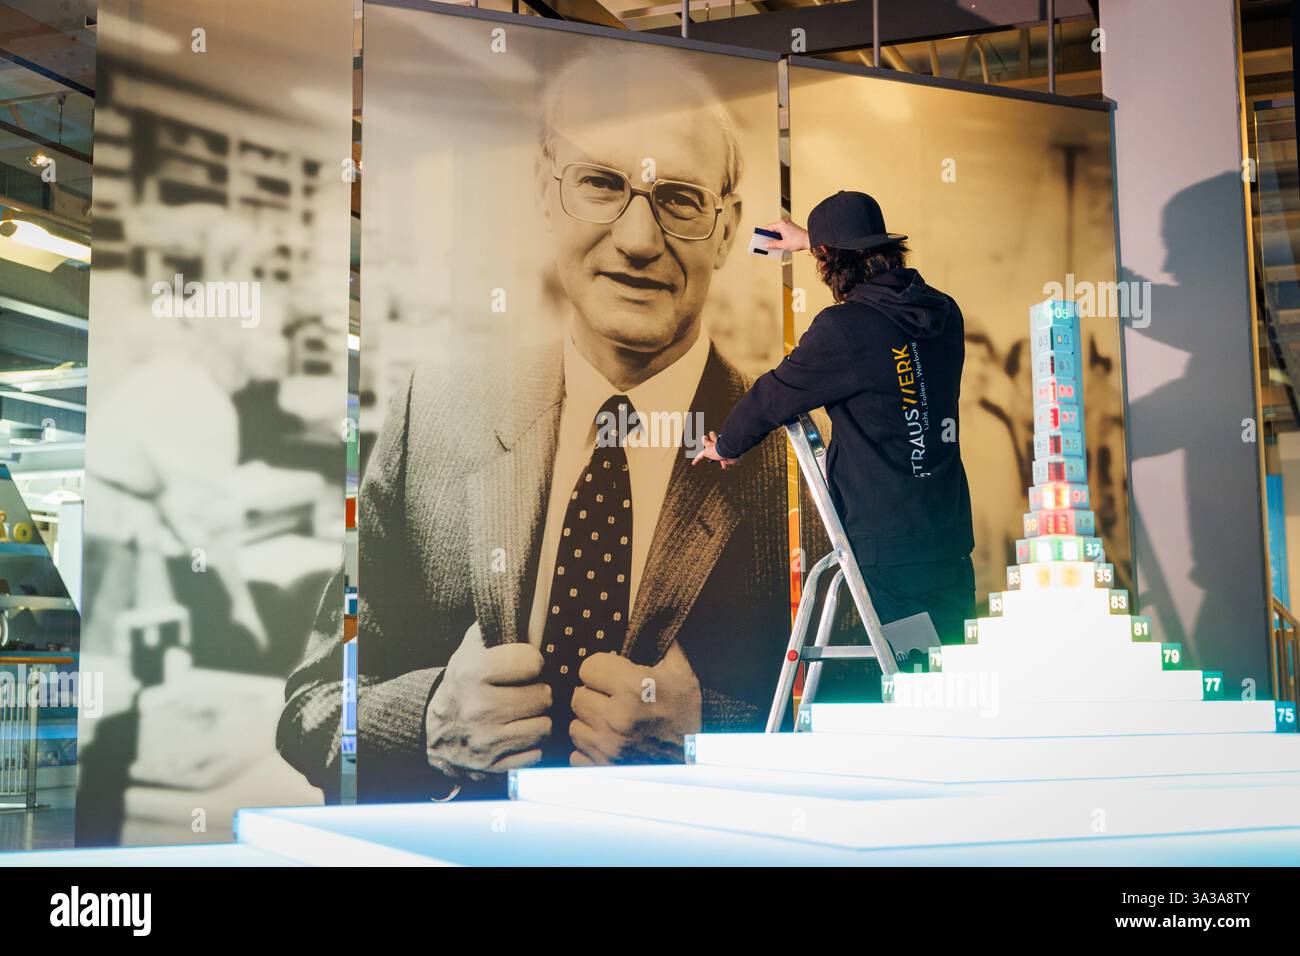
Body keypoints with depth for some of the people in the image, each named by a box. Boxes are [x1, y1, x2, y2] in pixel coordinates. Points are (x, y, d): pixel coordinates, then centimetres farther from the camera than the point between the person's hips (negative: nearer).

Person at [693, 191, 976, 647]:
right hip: (951, 536, 7)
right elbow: (884, 284, 30)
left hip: (890, 544, -7)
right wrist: (810, 240, 43)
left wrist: (725, 445, 18)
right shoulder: (944, 312, 8)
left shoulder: (844, 328, -15)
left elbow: (774, 394, -2)